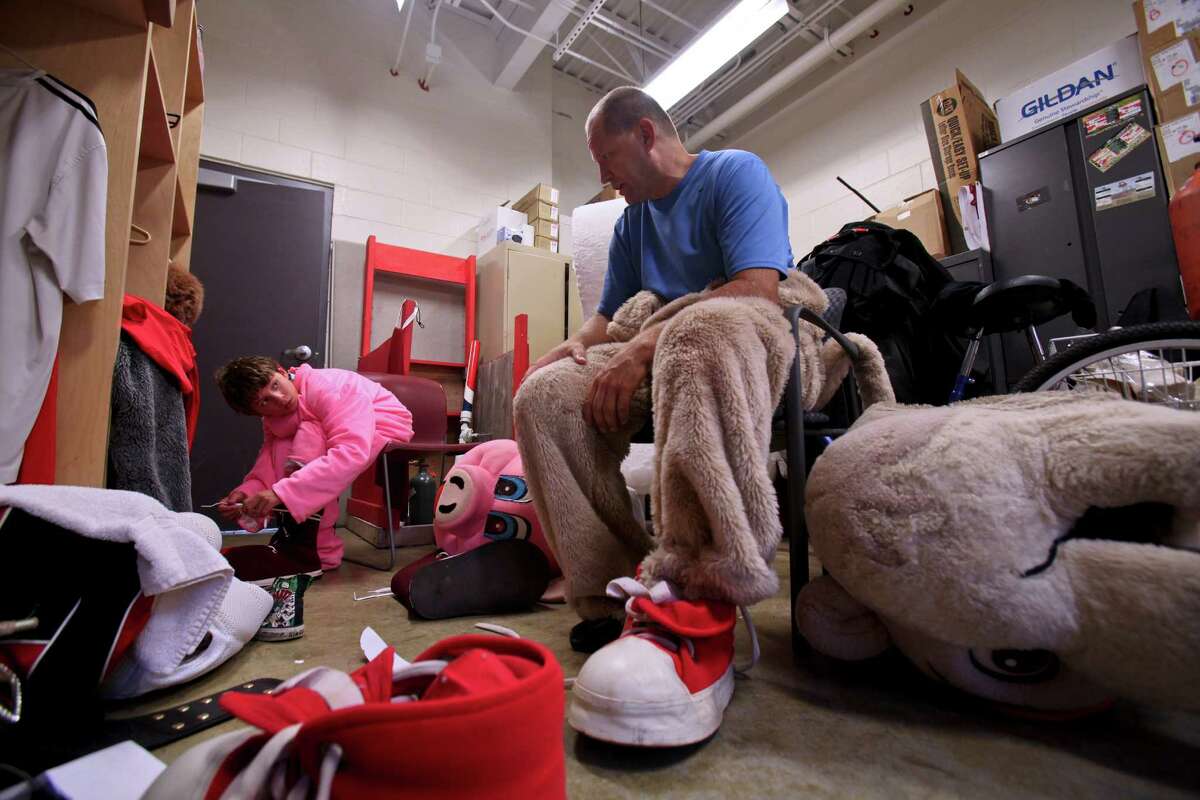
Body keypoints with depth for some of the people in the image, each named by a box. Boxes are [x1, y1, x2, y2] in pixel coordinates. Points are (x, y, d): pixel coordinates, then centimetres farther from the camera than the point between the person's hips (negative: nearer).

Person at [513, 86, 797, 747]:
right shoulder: (632, 222, 23)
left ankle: (699, 600, -44)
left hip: (753, 345, -6)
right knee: (544, 394, -16)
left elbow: (758, 290, -16)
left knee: (701, 328, -40)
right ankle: (614, 595, -21)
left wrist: (644, 349, -22)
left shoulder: (735, 172, 2)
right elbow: (609, 318, 20)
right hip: (660, 356, 7)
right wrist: (574, 347, -4)